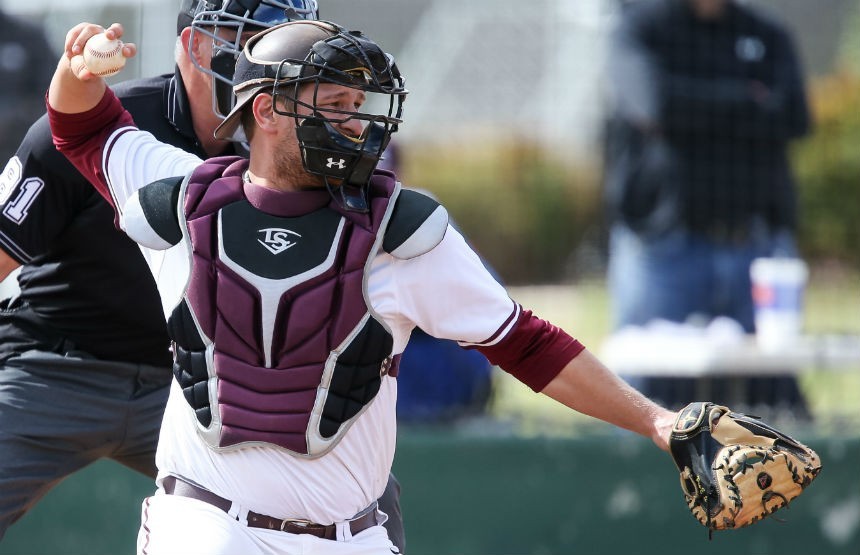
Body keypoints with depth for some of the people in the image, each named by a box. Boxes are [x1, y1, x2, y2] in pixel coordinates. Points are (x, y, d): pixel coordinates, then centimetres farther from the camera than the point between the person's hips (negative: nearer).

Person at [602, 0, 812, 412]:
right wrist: (748, 100, -2)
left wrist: (698, 108, -5)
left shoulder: (771, 38, 16)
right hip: (664, 248, -3)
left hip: (759, 252, 3)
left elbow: (791, 120, -2)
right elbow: (657, 101, -14)